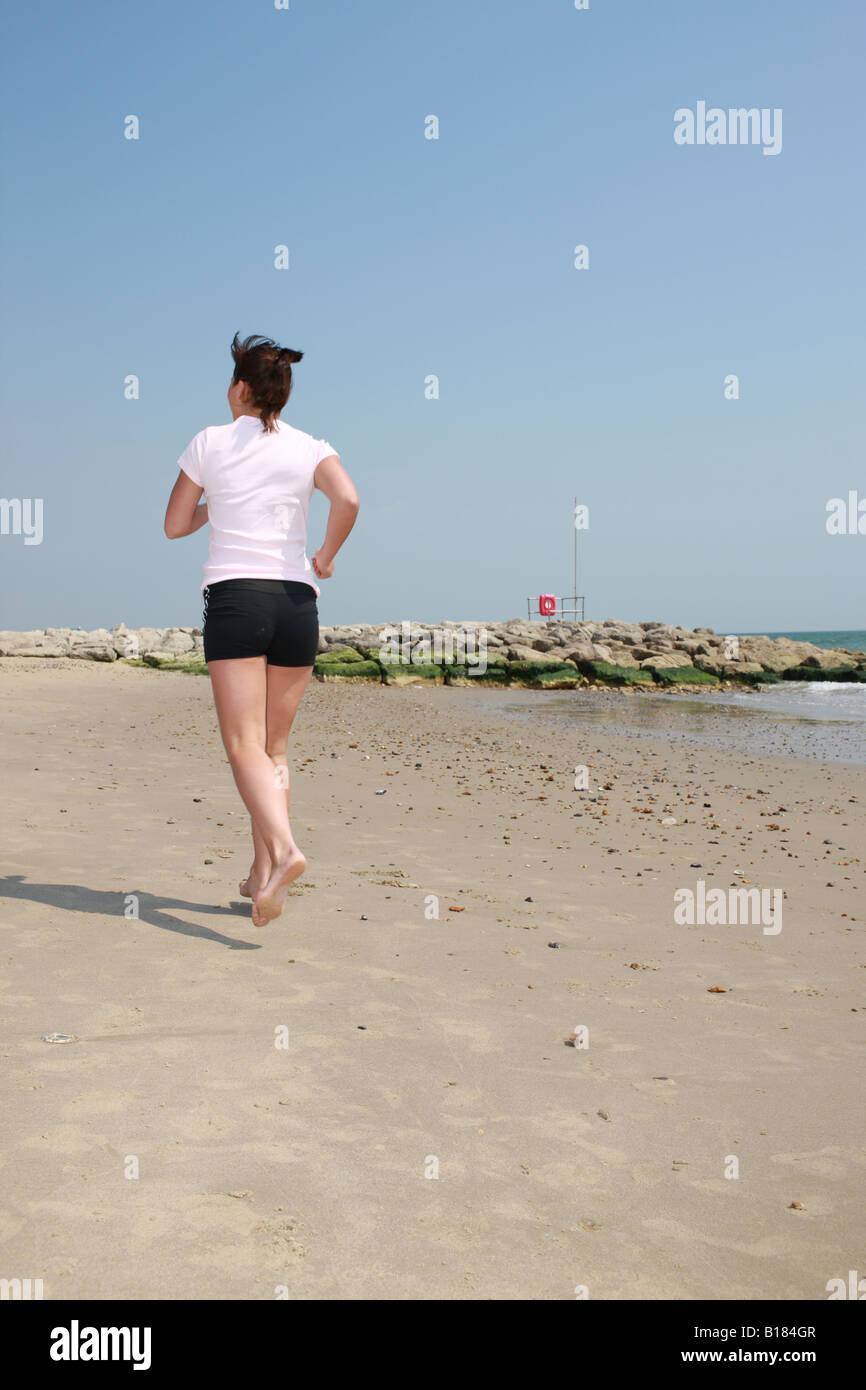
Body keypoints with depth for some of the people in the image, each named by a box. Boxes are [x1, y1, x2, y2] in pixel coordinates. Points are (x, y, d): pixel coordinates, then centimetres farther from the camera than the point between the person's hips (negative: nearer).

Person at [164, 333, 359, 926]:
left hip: (234, 597, -3)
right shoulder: (310, 448, 7)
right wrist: (325, 558, 2)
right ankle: (262, 875, 12)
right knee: (276, 748, 11)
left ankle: (284, 850, -33)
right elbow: (348, 500, -13)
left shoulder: (210, 443, 6)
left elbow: (175, 525, 11)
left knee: (246, 745, -10)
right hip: (296, 601, 3)